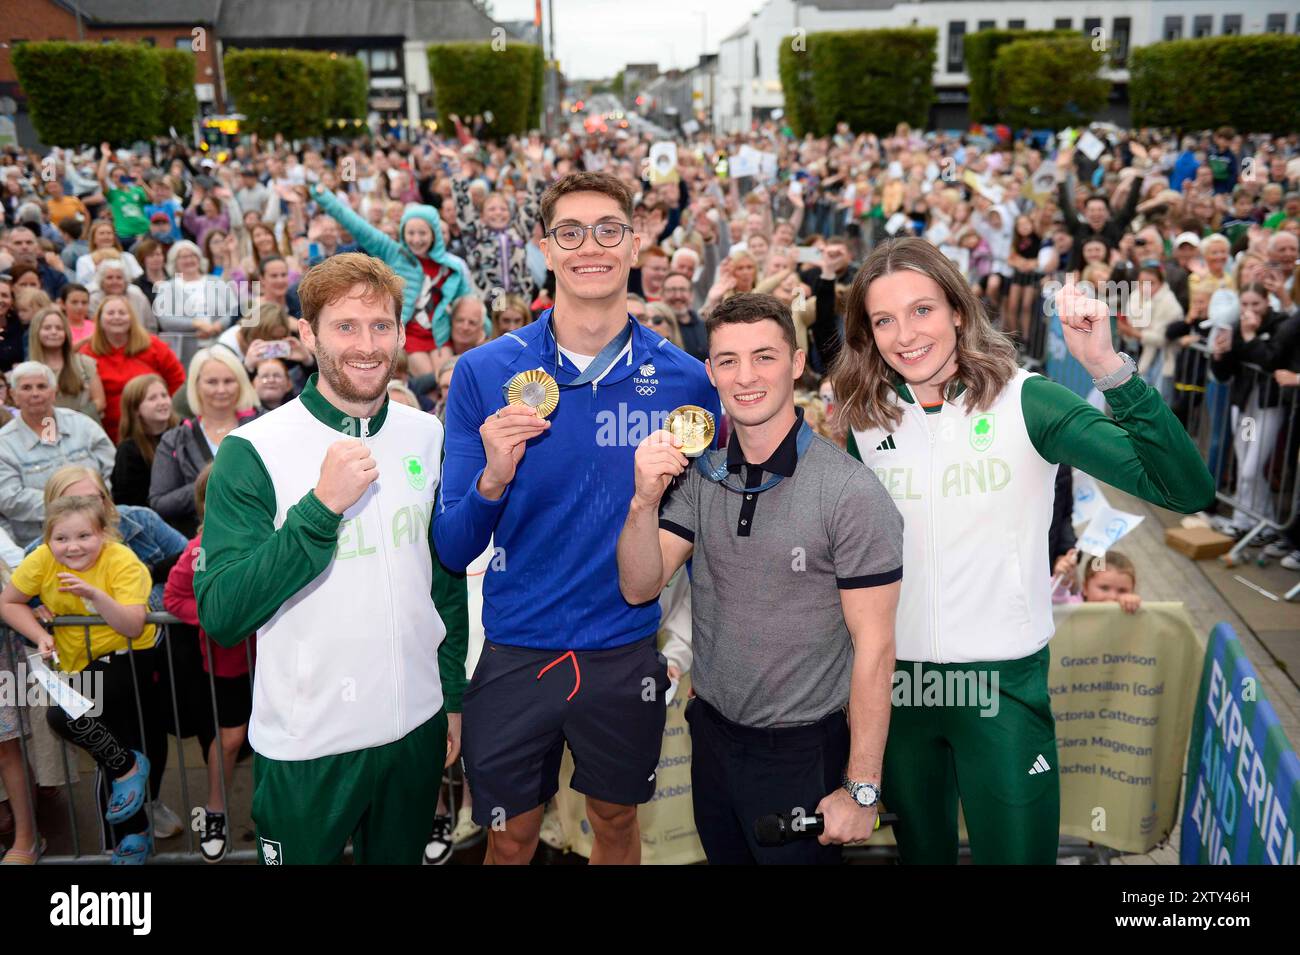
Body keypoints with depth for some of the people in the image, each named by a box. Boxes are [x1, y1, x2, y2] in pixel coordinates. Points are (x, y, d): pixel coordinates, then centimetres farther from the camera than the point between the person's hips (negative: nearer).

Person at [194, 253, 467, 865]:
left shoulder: (428, 436, 1)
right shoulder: (254, 451, -13)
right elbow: (220, 617, -19)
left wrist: (454, 692, 12)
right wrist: (322, 506, -27)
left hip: (418, 726, 4)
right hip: (305, 745, -4)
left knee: (400, 856, 22)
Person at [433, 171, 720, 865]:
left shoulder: (685, 379, -6)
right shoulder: (484, 373, -9)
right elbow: (453, 551, -9)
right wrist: (492, 480, -26)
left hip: (630, 652, 1)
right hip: (517, 651, -1)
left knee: (616, 822, 21)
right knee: (511, 839, 16)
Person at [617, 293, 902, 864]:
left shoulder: (851, 492, -19)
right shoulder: (699, 475, -1)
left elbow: (873, 646, -17)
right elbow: (640, 588, -4)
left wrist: (861, 790, -15)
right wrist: (645, 501, -23)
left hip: (804, 751, -5)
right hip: (712, 734, 5)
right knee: (724, 857, 23)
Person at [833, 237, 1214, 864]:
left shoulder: (1025, 401, -11)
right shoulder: (865, 420, 0)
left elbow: (1186, 491, -21)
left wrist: (1108, 366, -31)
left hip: (1004, 678, -3)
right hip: (895, 676, 3)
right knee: (921, 848, 20)